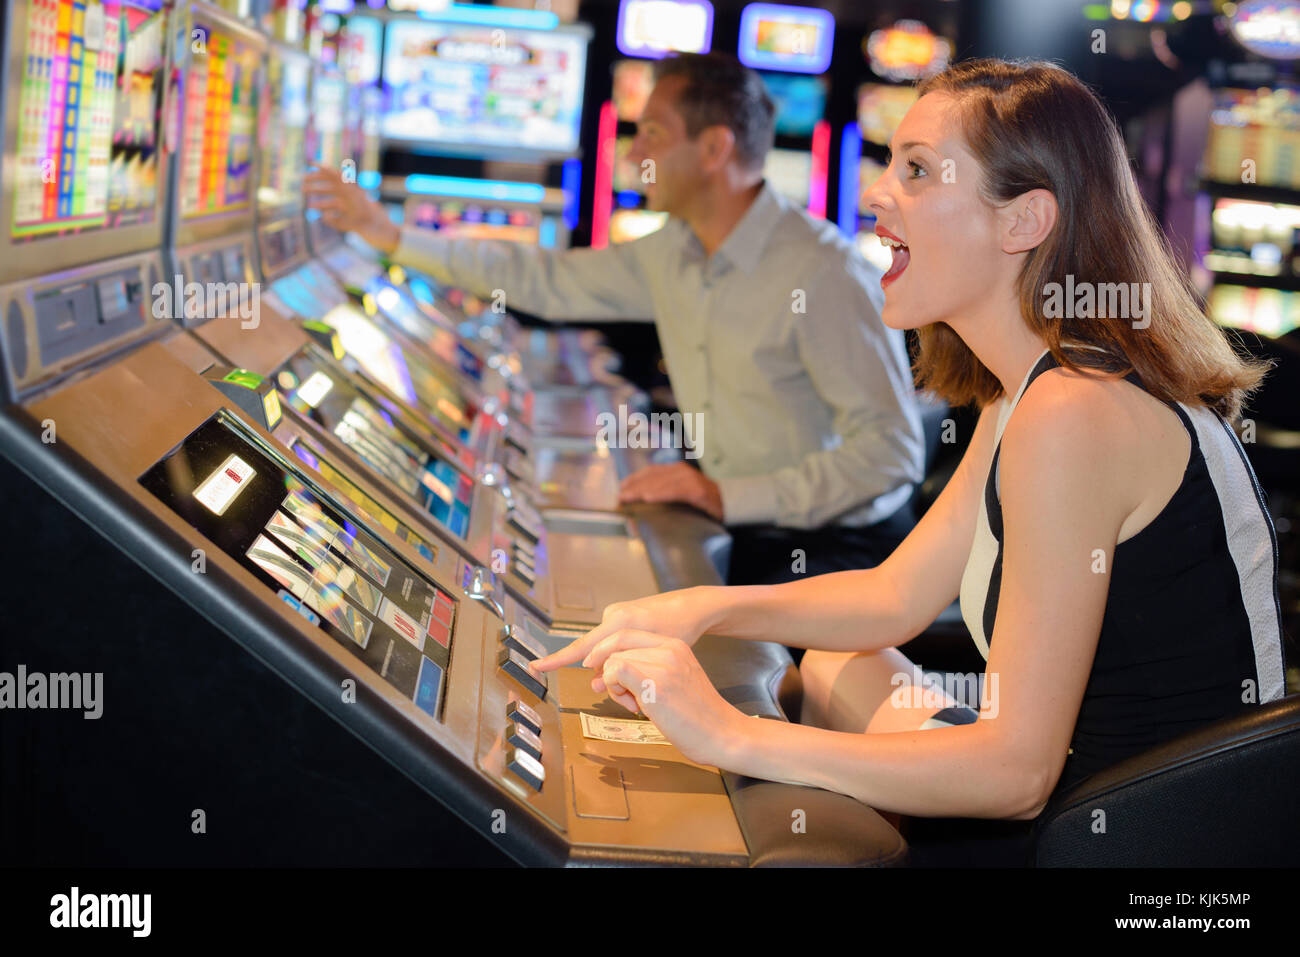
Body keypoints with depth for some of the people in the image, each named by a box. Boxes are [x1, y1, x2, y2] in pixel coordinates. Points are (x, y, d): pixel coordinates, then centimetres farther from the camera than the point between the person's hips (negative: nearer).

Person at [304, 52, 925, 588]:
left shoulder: (824, 276, -22)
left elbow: (892, 452, -23)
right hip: (733, 519, 8)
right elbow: (547, 282, 16)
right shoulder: (675, 254, 5)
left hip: (838, 543, -8)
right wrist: (393, 237, 15)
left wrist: (730, 498, -28)